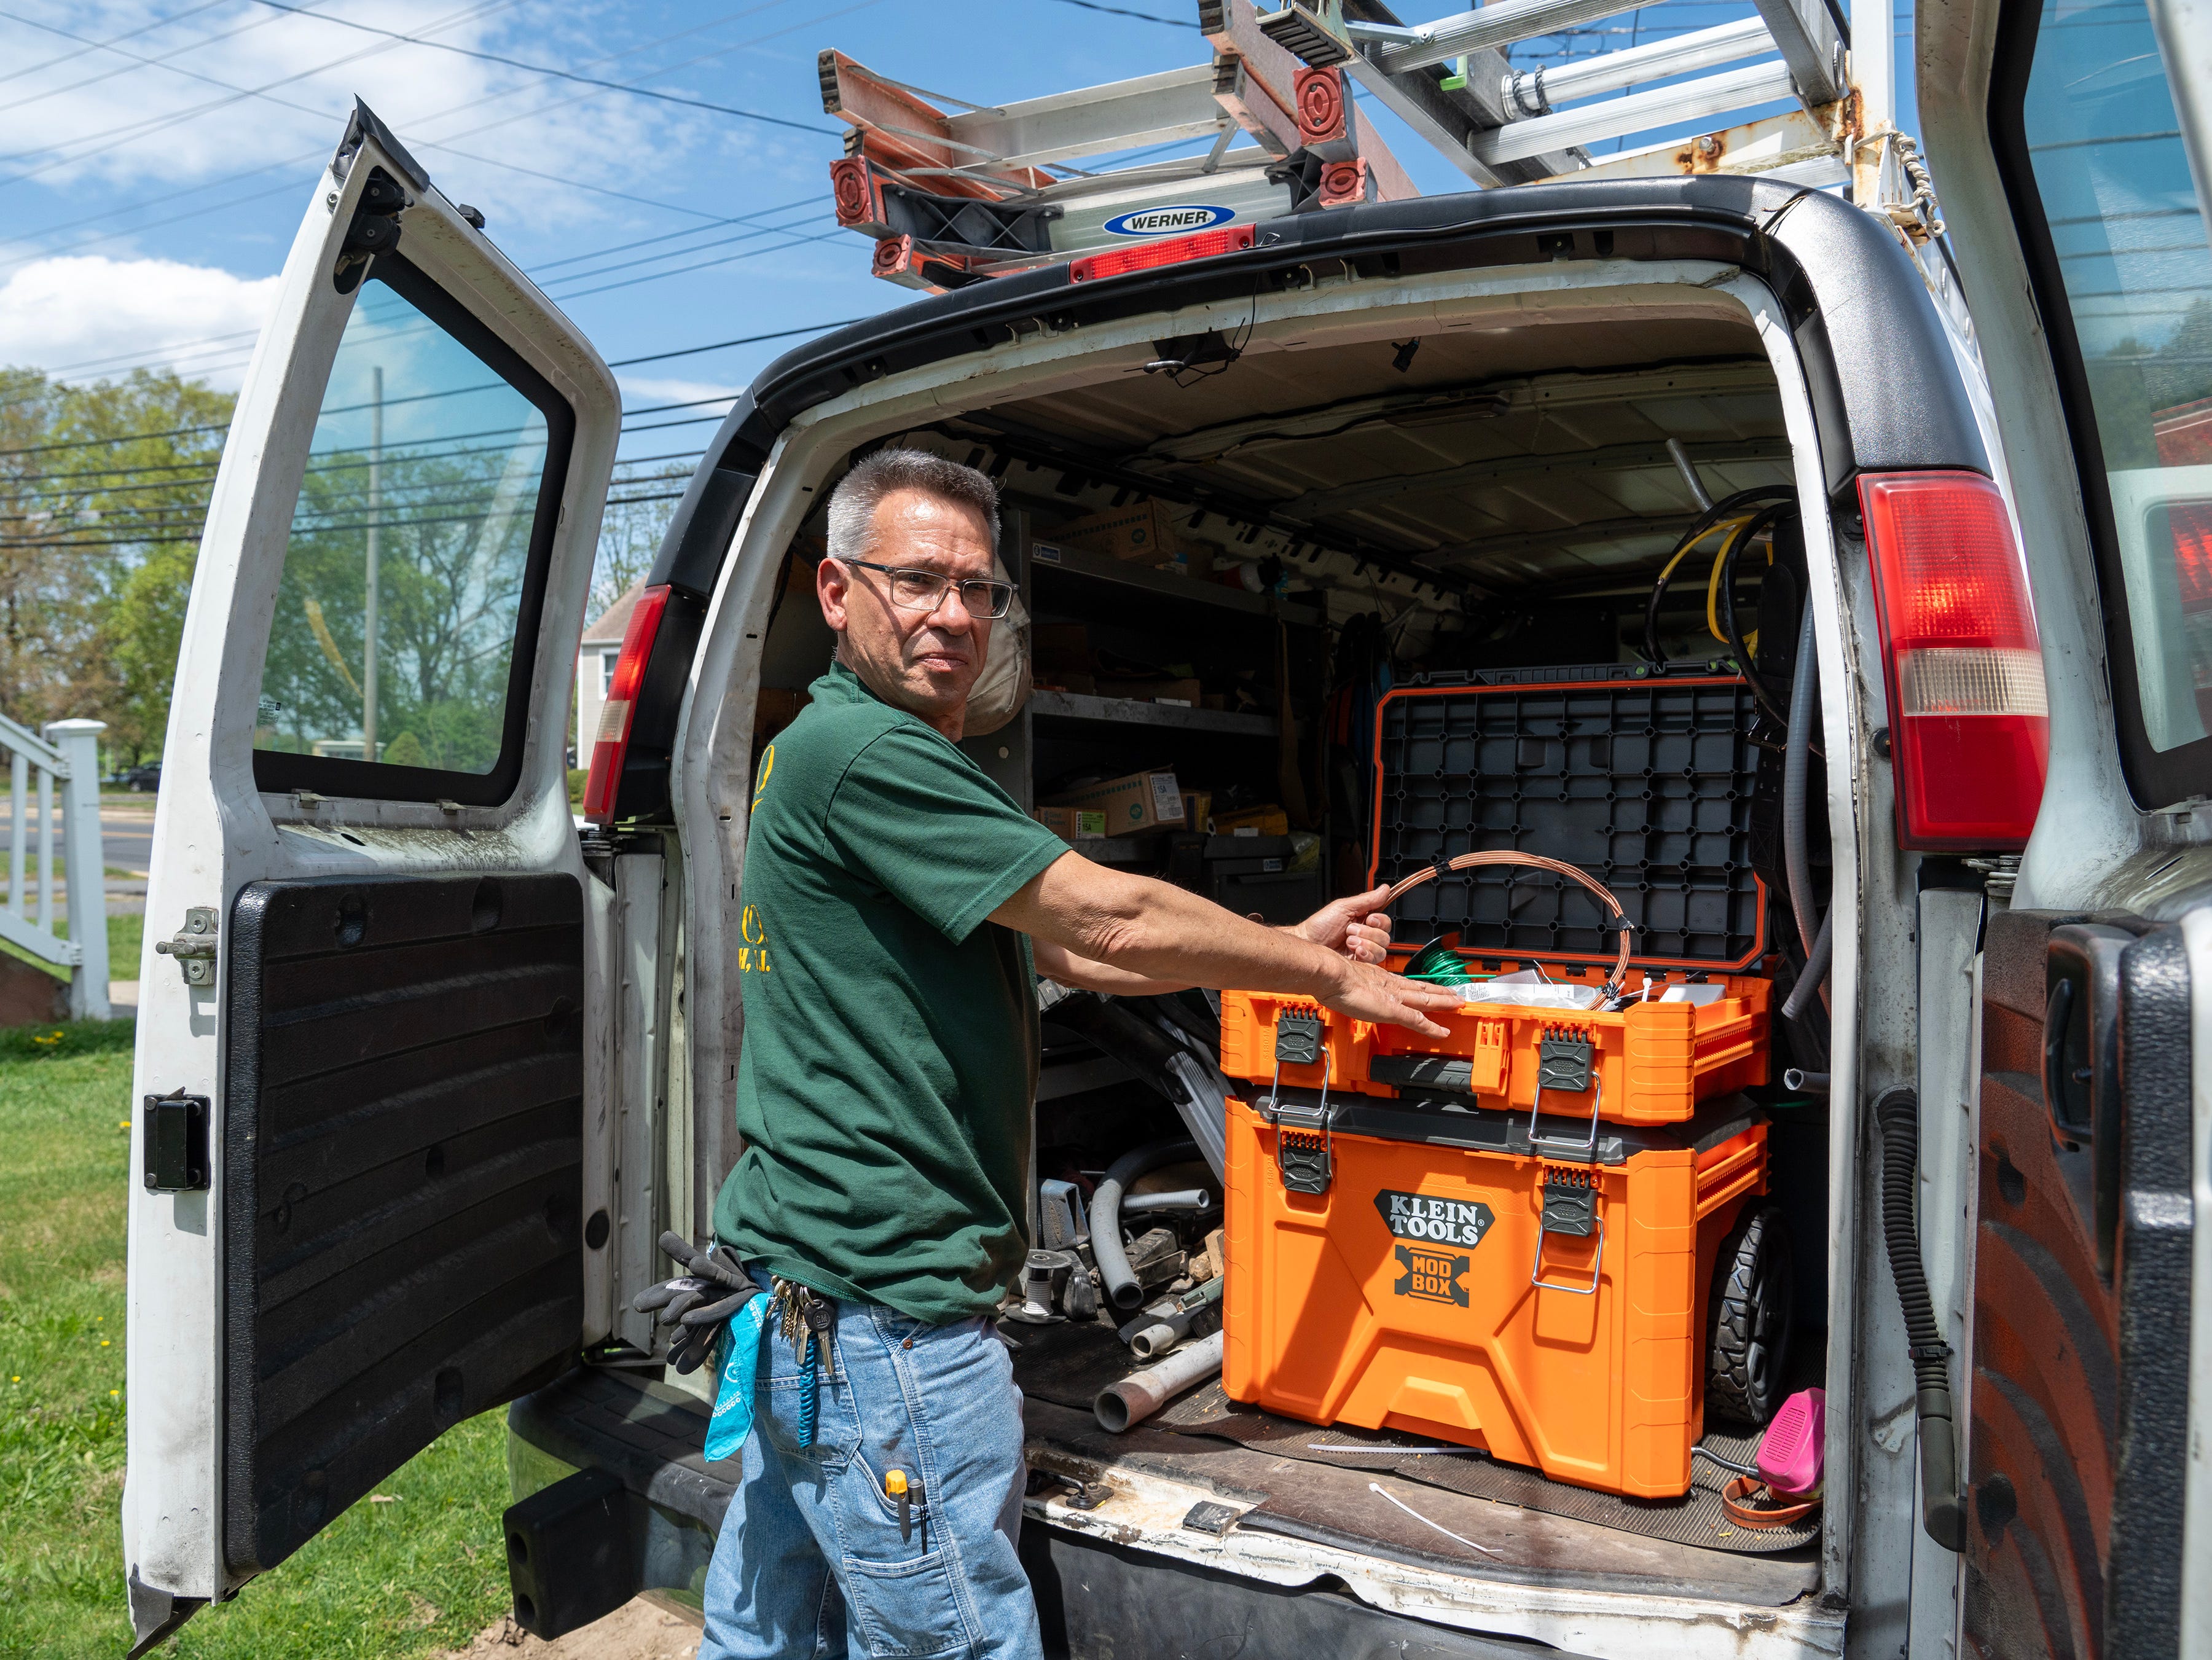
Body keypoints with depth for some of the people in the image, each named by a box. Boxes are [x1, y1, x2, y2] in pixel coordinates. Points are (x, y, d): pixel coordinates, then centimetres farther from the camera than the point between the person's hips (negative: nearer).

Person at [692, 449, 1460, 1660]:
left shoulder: (832, 749, 16)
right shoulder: (861, 750, -17)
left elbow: (1063, 953, 14)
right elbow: (1106, 921, -18)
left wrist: (1293, 945, 9)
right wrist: (1326, 975, -4)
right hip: (887, 1304, -11)